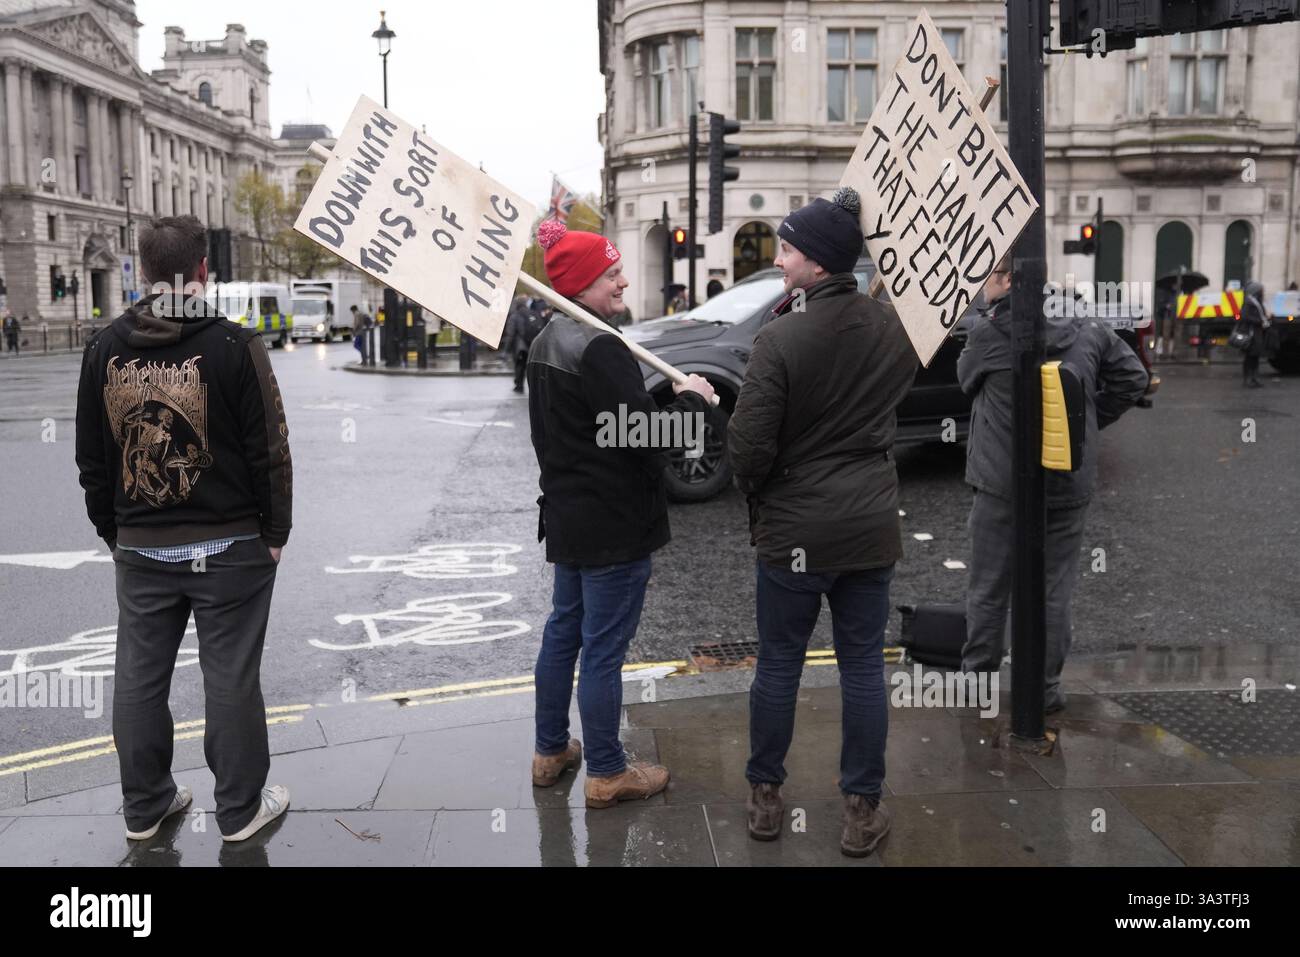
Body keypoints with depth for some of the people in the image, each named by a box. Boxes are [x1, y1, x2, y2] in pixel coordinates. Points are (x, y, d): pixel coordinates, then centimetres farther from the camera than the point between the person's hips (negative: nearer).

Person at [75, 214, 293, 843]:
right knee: (230, 678, 5)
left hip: (139, 549, 4)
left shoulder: (105, 348, 2)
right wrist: (275, 531, 2)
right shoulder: (233, 345, -12)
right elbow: (269, 451, -9)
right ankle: (241, 808, 17)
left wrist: (112, 531, 19)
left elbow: (92, 459, 9)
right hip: (229, 545, -4)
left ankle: (145, 805, 28)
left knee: (139, 676, 15)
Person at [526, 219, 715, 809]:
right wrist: (692, 399, -8)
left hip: (567, 515, 10)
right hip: (614, 525, -10)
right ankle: (606, 775, 14)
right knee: (604, 649, 1)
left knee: (563, 633, 19)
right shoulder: (599, 349, -22)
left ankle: (551, 752, 32)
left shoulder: (546, 344, 10)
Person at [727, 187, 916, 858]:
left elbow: (748, 445, -17)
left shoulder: (781, 339, -18)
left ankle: (765, 796, 26)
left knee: (778, 665, 12)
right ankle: (862, 810, 20)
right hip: (872, 525, 4)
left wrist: (755, 494, 5)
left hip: (795, 530, -4)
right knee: (863, 666, 11)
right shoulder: (892, 330, 0)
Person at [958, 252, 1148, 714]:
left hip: (1002, 485, -3)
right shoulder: (1089, 332, 2)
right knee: (1053, 592, 12)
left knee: (988, 589, 12)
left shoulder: (987, 332, -12)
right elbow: (1133, 377, 9)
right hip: (1069, 486, 3)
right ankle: (1046, 688, 18)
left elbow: (967, 379, 5)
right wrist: (1089, 422, 11)